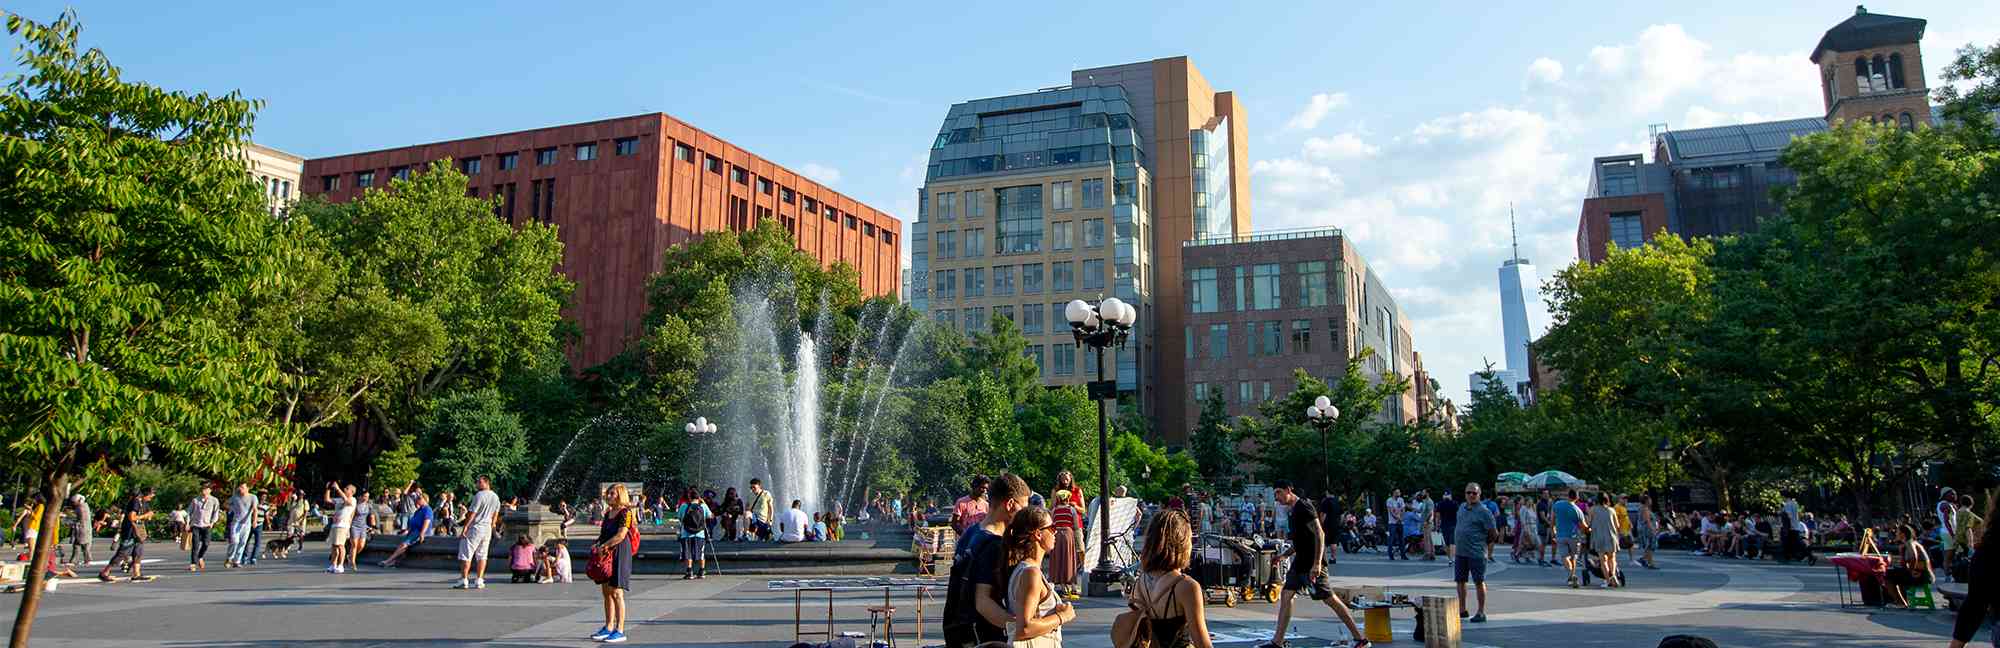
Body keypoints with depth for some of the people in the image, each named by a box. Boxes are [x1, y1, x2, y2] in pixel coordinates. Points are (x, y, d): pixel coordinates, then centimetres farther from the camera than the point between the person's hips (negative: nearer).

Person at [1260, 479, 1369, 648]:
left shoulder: (1303, 507, -14)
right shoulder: (1294, 510, 16)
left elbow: (1319, 534, -22)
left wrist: (1317, 563, -28)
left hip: (1312, 564, -10)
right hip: (1300, 561, 10)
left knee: (1330, 599, -5)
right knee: (1285, 595, 5)